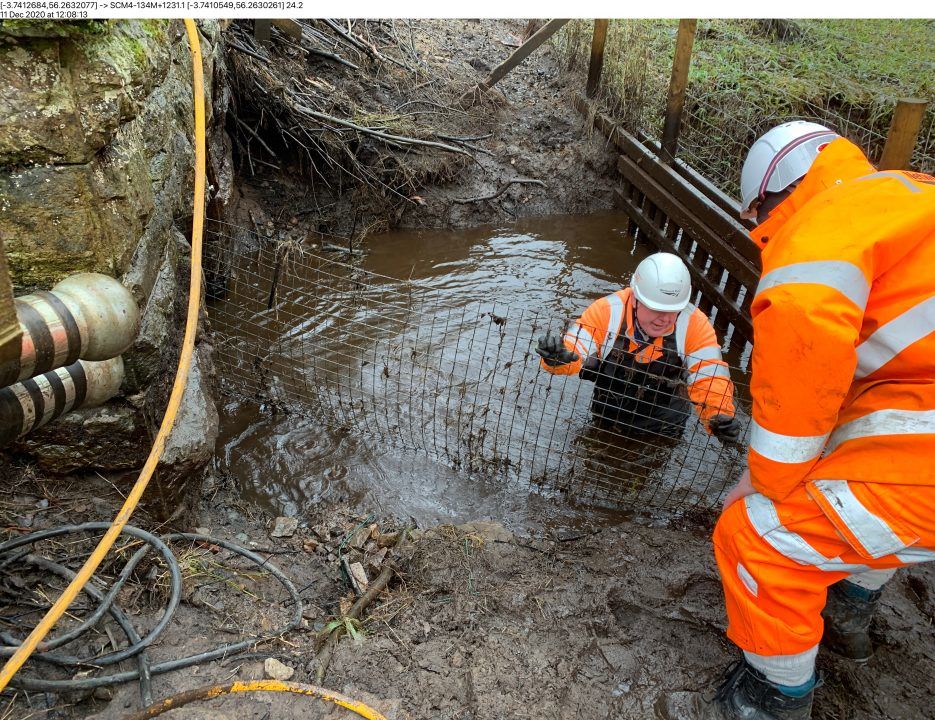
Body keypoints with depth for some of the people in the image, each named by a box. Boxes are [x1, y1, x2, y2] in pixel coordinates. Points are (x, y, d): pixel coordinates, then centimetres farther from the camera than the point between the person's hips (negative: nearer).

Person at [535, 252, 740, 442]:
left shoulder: (693, 323, -21)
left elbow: (708, 376, -24)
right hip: (610, 410, 0)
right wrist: (557, 357, -51)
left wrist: (720, 416, -43)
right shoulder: (607, 311, -23)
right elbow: (574, 352, -27)